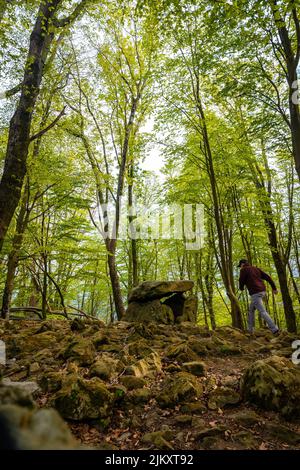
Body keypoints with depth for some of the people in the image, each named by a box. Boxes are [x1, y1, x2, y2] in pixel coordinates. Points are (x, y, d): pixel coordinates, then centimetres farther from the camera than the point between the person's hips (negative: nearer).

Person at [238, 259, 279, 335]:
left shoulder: (243, 270, -1)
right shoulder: (256, 269, 19)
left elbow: (241, 281, -5)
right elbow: (267, 277, 13)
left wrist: (241, 288, 19)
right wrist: (274, 288, 10)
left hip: (255, 293, -9)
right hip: (262, 291, 9)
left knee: (262, 312, -9)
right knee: (251, 310, 17)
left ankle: (275, 329, -15)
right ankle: (250, 329, 18)